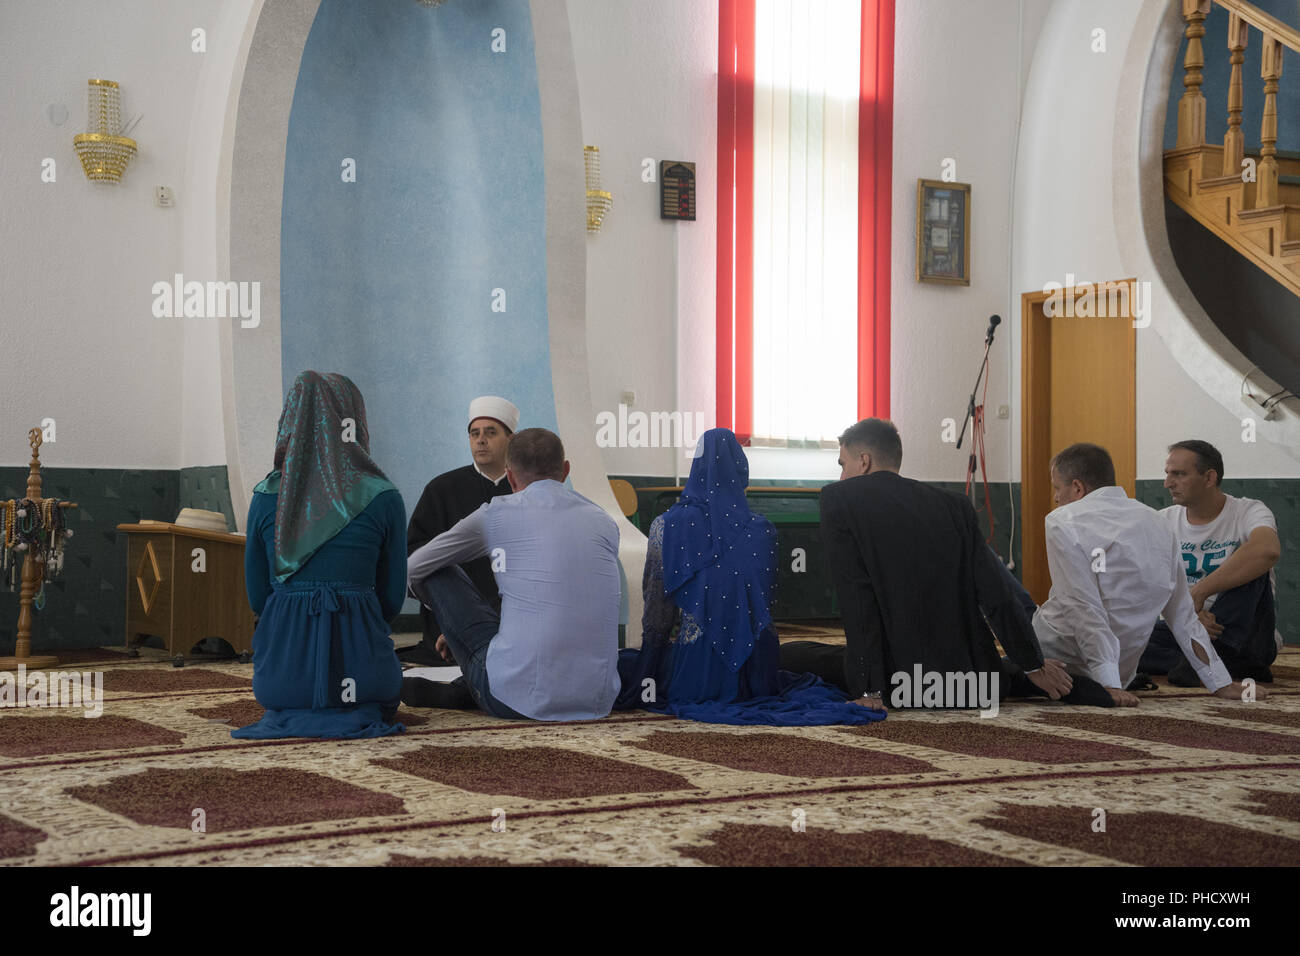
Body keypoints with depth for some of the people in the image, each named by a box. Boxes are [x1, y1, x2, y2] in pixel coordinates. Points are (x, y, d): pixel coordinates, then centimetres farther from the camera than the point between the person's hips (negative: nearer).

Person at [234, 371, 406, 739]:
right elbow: (392, 598, 2)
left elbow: (257, 596, 6)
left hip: (282, 673, 3)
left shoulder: (266, 497, -1)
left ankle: (288, 715, 8)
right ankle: (358, 714, 1)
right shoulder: (384, 498, -5)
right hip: (358, 664, -3)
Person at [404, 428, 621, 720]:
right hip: (597, 701, 4)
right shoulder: (605, 523, 14)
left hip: (516, 701, -4)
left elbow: (413, 569, 16)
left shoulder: (497, 514, 3)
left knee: (437, 573, 14)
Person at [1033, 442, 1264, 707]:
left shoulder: (1062, 522, -13)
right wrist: (1222, 684, 12)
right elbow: (1183, 614, 9)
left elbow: (1084, 608, -21)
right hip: (1124, 668, 6)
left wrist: (1109, 684, -24)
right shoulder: (1156, 523, 7)